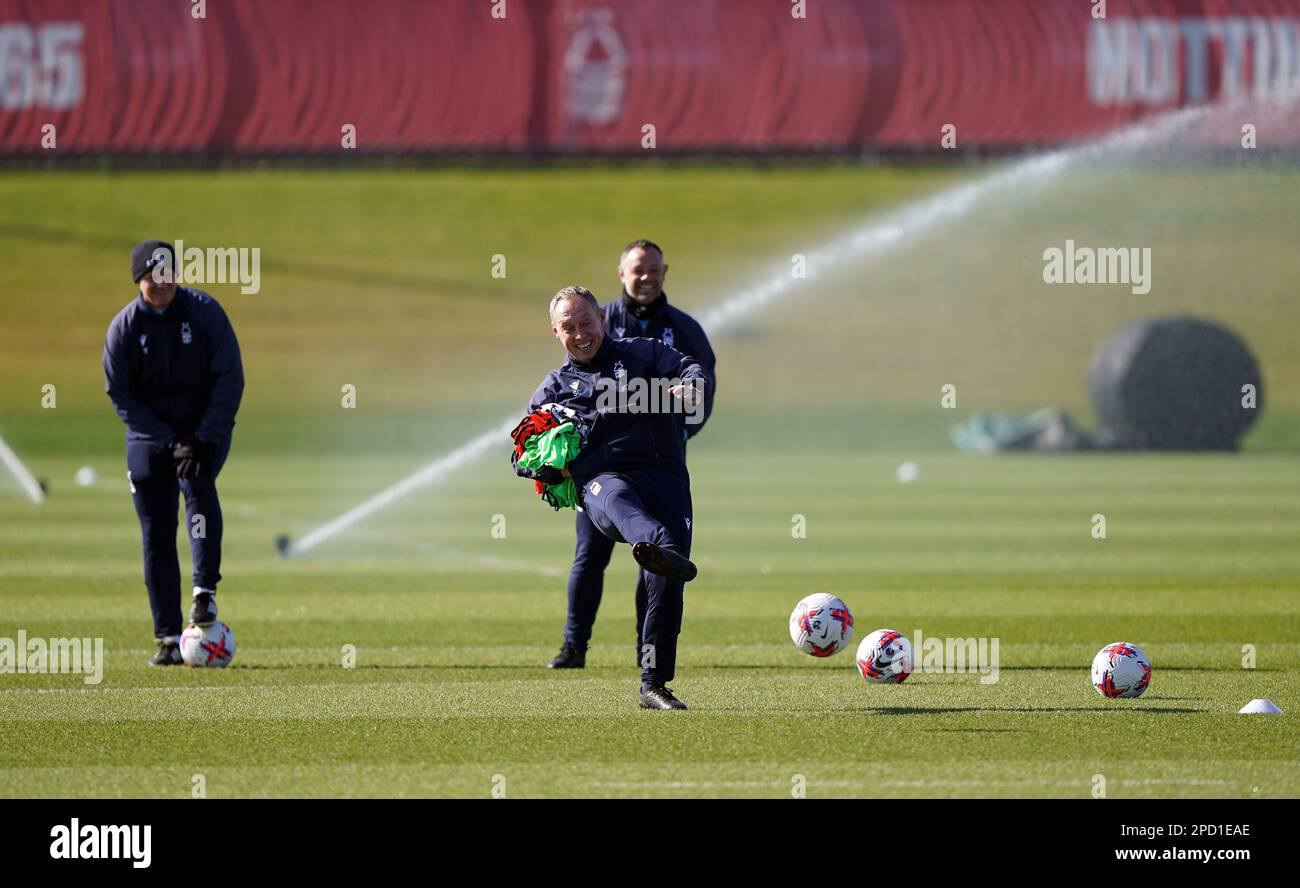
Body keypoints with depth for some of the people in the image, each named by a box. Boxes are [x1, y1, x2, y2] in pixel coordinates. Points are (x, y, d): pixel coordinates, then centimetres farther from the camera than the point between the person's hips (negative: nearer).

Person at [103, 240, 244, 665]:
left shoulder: (204, 311, -8)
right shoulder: (124, 327, -6)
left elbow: (229, 378, -9)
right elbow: (121, 396, -5)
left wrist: (204, 438, -17)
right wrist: (170, 442, -14)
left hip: (206, 430, -1)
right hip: (149, 437, 1)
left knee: (198, 484, -31)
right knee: (156, 533, -2)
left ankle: (205, 592, -28)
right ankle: (168, 638, 2)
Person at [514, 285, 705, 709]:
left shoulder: (642, 353, 23)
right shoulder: (555, 387, 26)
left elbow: (691, 369, 7)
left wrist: (689, 385, -18)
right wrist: (549, 465, 1)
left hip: (664, 474, 1)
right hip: (601, 479, -1)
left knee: (667, 583, -14)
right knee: (616, 497, -41)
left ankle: (655, 685, -5)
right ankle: (658, 547, -76)